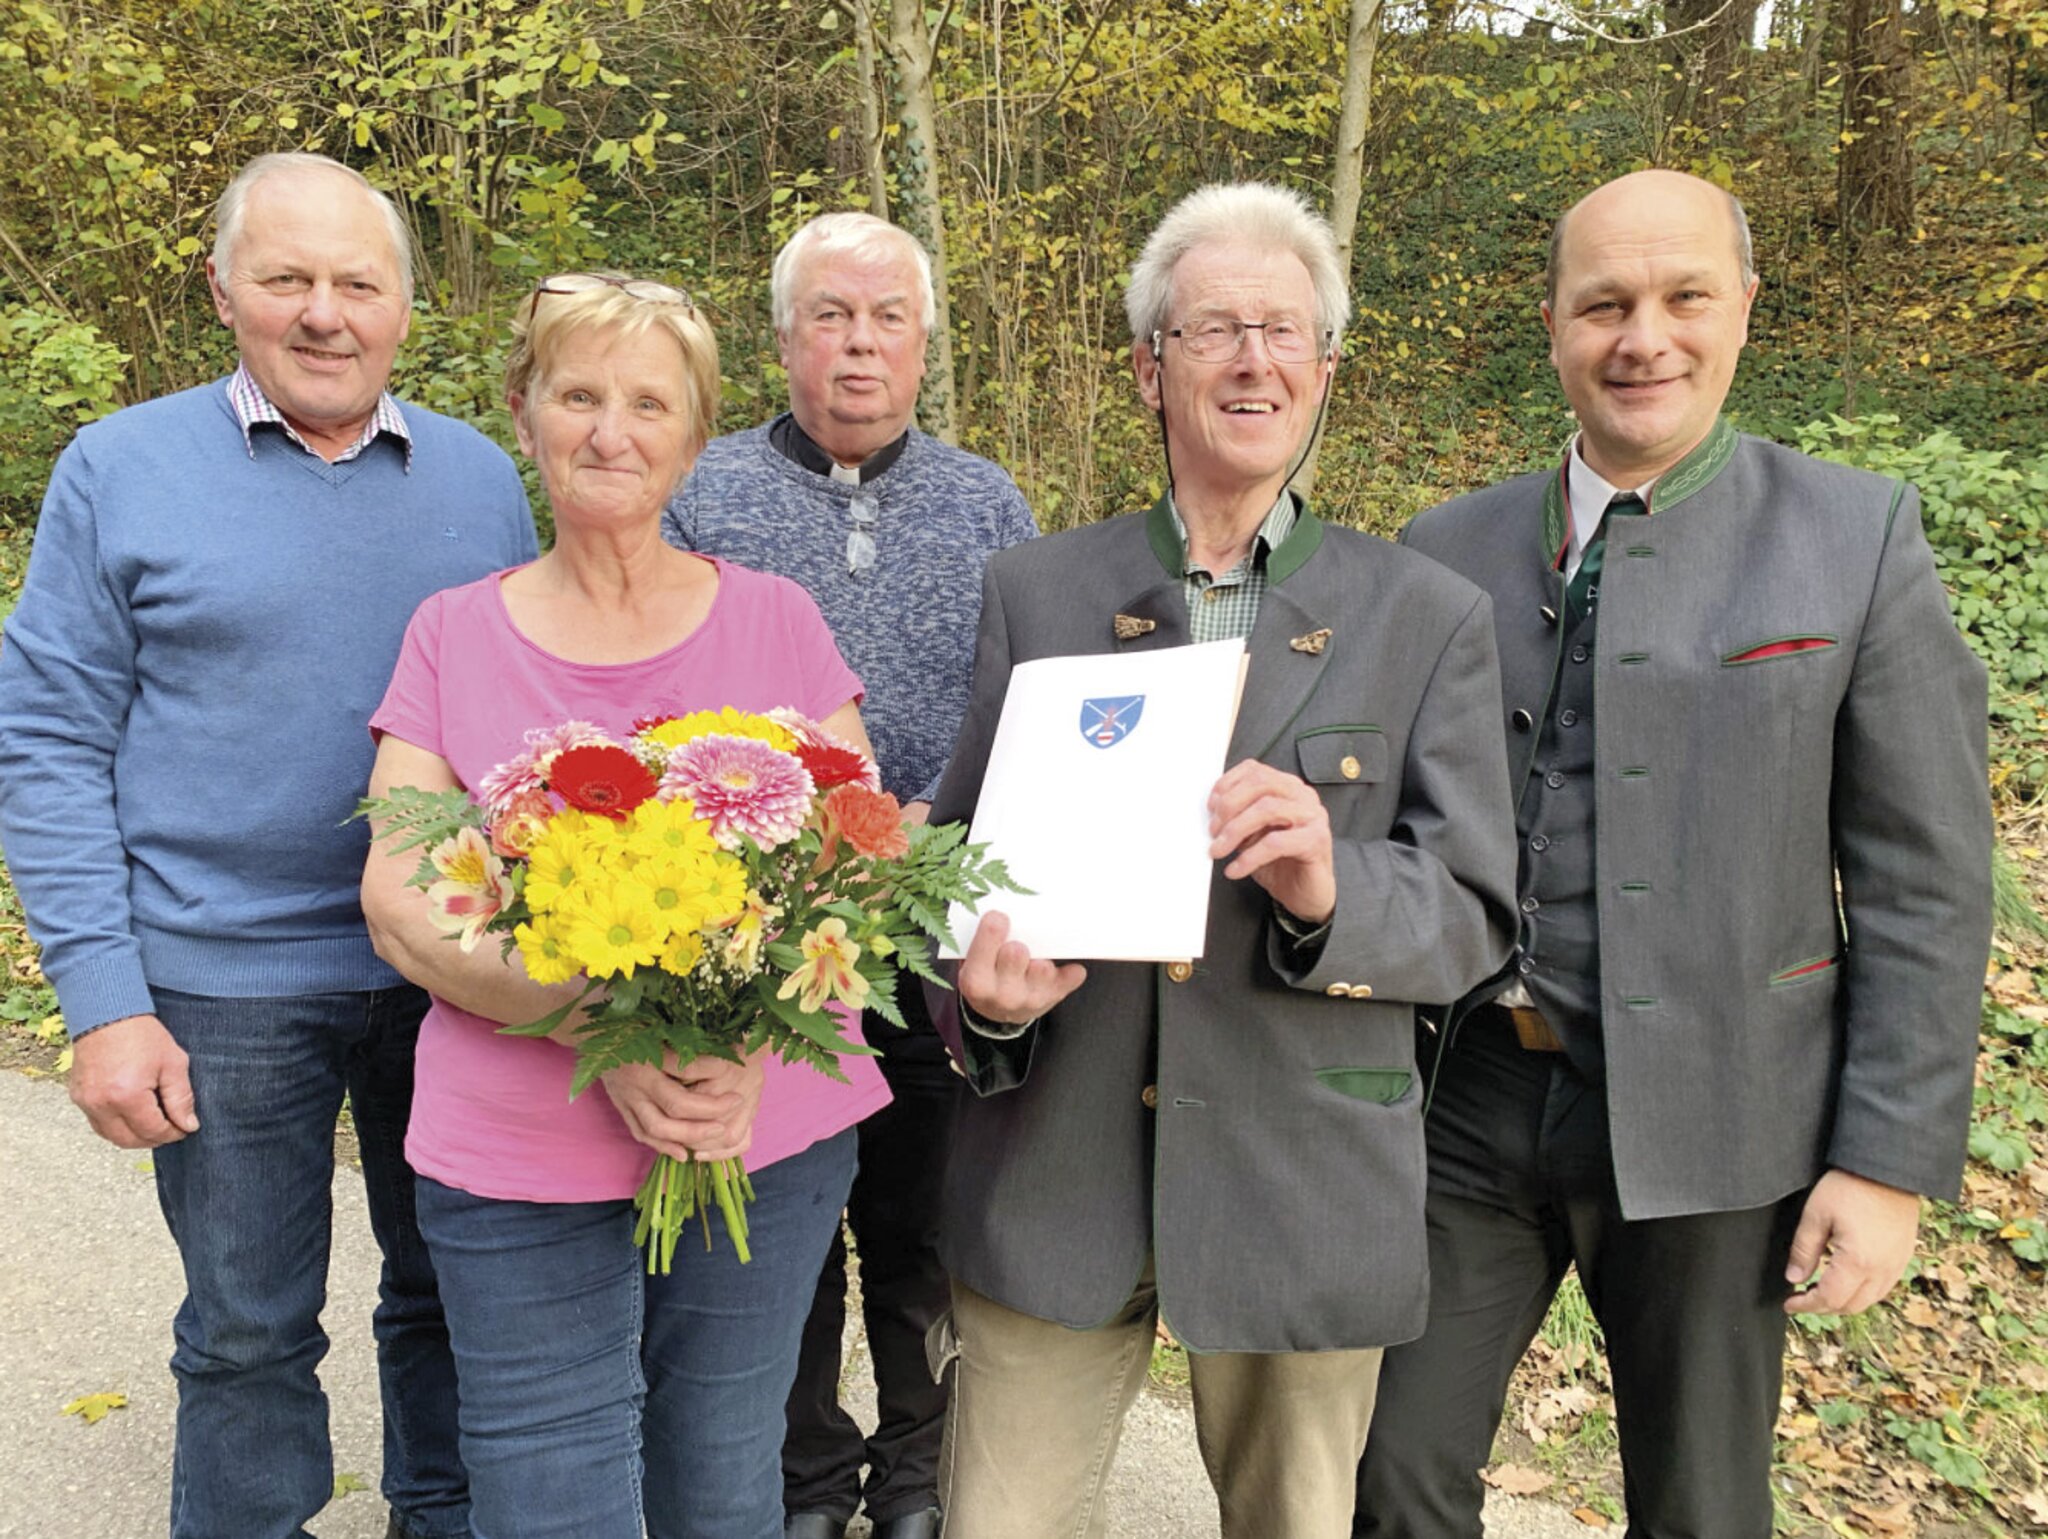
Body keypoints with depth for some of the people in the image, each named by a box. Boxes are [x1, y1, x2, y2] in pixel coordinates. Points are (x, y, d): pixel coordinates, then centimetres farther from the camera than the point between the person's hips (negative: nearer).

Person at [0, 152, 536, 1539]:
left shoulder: (481, 477, 4)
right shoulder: (120, 471, -3)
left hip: (450, 971, 3)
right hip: (223, 987, -2)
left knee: (456, 1290, 18)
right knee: (249, 1332, 12)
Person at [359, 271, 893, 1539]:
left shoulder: (775, 620, 4)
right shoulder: (453, 636, 3)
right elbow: (398, 905, -3)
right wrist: (605, 1032, -19)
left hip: (771, 1139, 1)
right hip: (519, 1160, 0)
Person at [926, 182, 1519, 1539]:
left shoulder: (1430, 618, 0)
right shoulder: (1036, 590, 4)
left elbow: (1477, 915, -2)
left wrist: (1330, 887, -23)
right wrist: (985, 978, -15)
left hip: (1303, 1191, 0)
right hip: (1051, 1173, 1)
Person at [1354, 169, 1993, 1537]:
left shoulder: (1859, 538, -4)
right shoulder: (1450, 551, 3)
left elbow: (1923, 881, -4)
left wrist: (1893, 1162, -7)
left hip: (1710, 1119, -1)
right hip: (1468, 1102, 2)